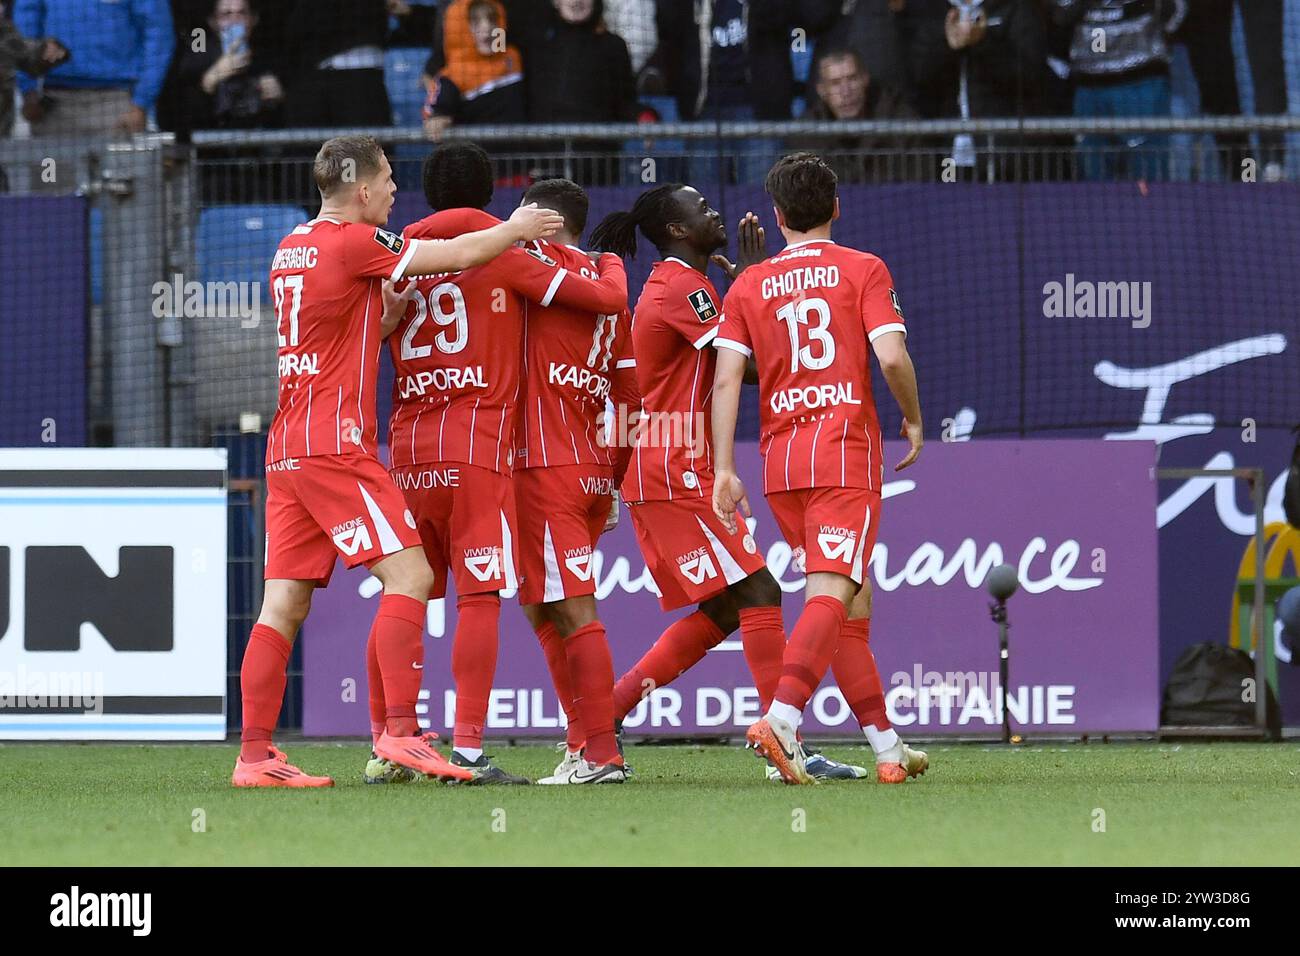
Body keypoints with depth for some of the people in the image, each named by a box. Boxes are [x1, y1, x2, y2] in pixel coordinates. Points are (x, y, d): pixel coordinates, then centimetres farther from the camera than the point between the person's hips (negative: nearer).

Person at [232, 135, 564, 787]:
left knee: (285, 600, 5)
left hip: (287, 447, 9)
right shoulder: (354, 242, -8)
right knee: (409, 574, -9)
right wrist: (518, 228, 14)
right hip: (336, 442, -9)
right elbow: (463, 256, -2)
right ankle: (401, 732, -17)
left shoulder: (291, 249, 16)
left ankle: (254, 756, 2)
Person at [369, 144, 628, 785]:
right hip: (476, 445, -4)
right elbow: (608, 299, 5)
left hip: (406, 444, 4)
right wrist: (611, 264, 25)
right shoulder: (505, 257, 2)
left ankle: (384, 748, 10)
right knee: (479, 597, -7)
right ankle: (467, 750, -16)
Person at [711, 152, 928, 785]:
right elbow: (892, 356, -9)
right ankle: (781, 718, -34)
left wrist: (724, 470, 0)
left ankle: (886, 746, 15)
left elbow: (726, 379, 1)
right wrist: (914, 420, 8)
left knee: (854, 599, 13)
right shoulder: (862, 270, 3)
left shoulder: (749, 286, 11)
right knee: (830, 595, -13)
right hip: (846, 451, -4)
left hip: (780, 459, 4)